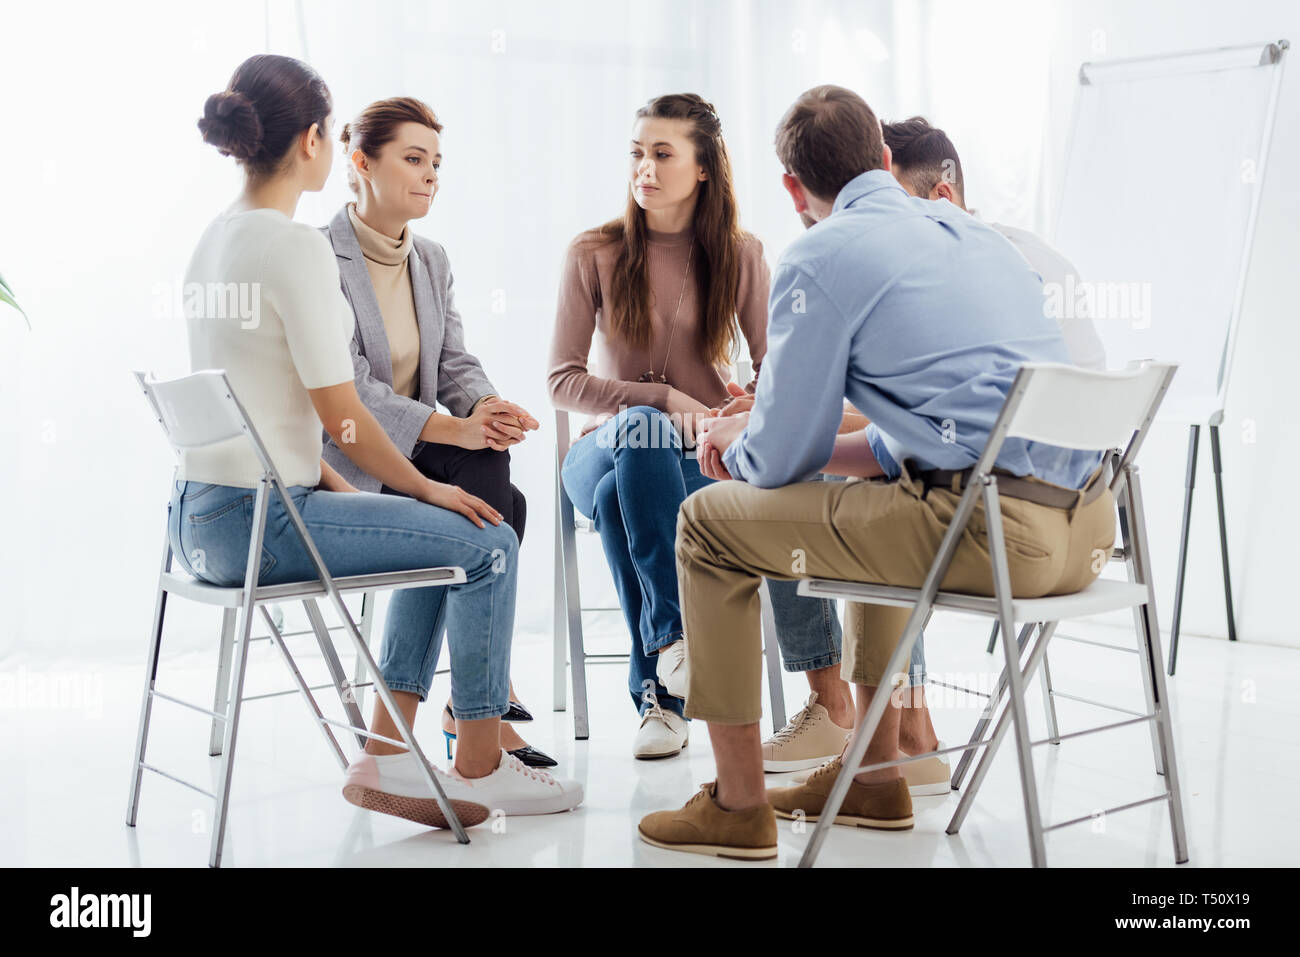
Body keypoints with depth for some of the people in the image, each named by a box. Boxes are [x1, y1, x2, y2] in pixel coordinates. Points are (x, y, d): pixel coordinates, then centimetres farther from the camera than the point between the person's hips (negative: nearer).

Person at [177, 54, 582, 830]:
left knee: (447, 536, 21)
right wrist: (425, 487, -2)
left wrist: (332, 484, 16)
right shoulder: (296, 247, -17)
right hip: (258, 518, -10)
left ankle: (384, 757, 19)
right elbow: (340, 416, -16)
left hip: (198, 516, 10)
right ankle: (480, 764, 14)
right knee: (487, 543, -1)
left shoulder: (215, 238, 11)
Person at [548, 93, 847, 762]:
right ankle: (672, 631, -42)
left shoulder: (740, 256, 5)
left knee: (620, 496, -37)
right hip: (606, 449, 0)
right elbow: (562, 381, -4)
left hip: (702, 455, 0)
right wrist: (663, 399, -16)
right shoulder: (594, 254, 1)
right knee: (641, 430, -39)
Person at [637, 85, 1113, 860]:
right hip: (1090, 520, 9)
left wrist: (735, 441, 25)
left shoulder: (821, 257, -2)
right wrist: (763, 439, 33)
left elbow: (781, 460, 0)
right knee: (880, 499, 37)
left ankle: (739, 806, 13)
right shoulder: (975, 233, 22)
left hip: (996, 533, -9)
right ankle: (876, 776, 40)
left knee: (709, 523, 7)